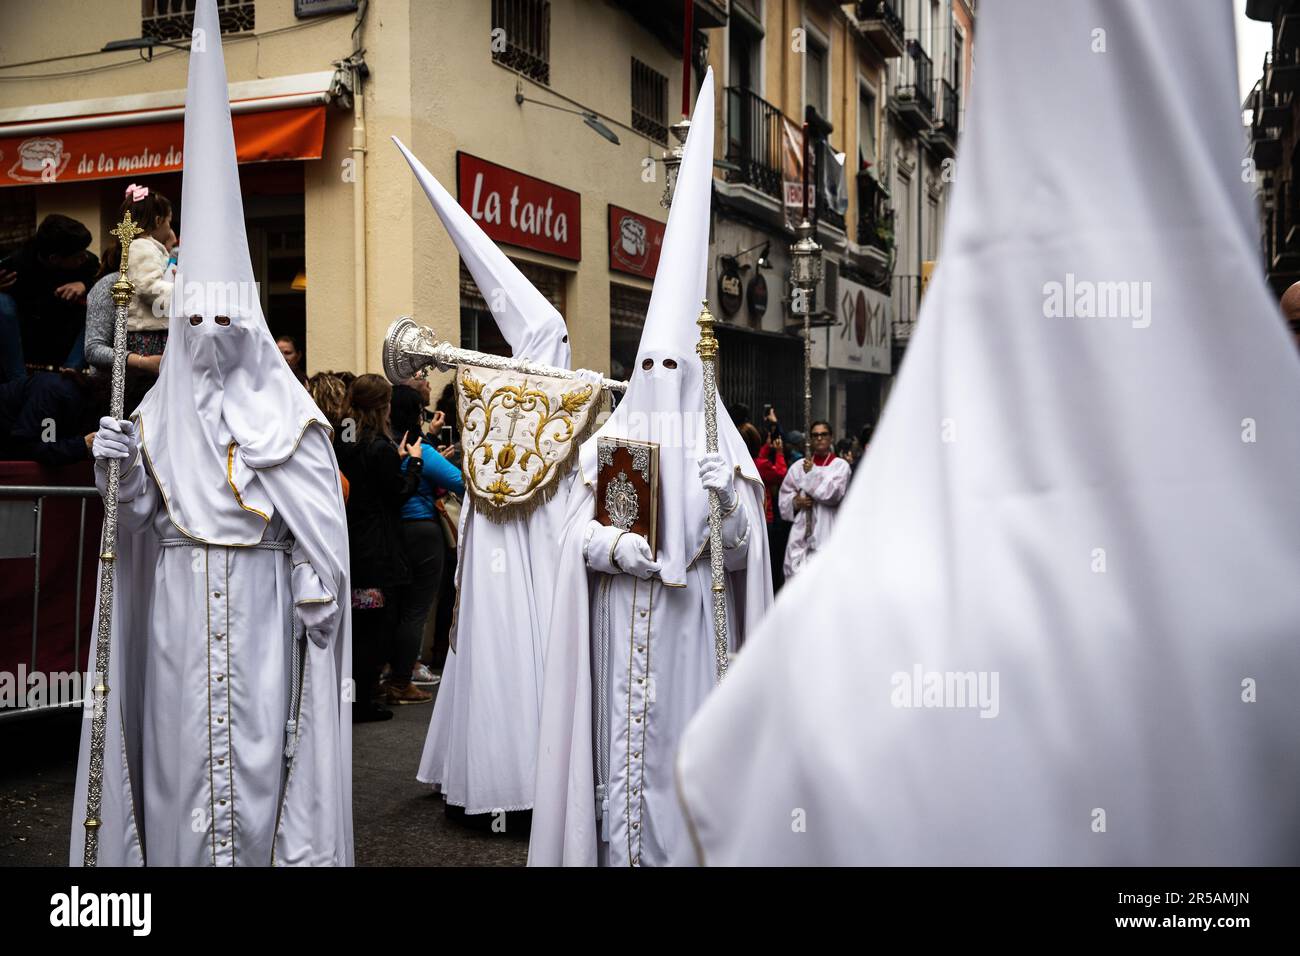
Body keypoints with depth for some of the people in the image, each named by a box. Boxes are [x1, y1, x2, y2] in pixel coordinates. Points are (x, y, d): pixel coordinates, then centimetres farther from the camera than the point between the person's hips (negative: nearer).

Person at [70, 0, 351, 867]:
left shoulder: (287, 412, 1)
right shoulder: (157, 413, 8)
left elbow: (323, 517, -3)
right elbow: (136, 526, 6)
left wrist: (317, 589, -12)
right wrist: (118, 473, -12)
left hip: (261, 612, -2)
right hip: (177, 610, 2)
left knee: (258, 743, -2)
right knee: (180, 743, 4)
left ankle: (267, 851, 8)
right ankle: (177, 853, 15)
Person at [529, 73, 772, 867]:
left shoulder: (718, 446, 3)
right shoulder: (610, 442, 7)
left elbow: (744, 547, 1)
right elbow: (578, 532, 3)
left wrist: (726, 502, -17)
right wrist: (616, 545, -17)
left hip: (689, 619, -1)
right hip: (620, 618, 2)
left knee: (685, 733, -1)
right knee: (622, 731, 4)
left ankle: (688, 846, 10)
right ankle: (617, 844, 15)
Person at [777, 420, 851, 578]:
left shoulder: (840, 465, 4)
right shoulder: (799, 466, 12)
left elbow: (833, 494, -10)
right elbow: (785, 494, 13)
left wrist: (811, 473, -6)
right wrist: (795, 502, -8)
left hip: (827, 531, -3)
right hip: (801, 531, 3)